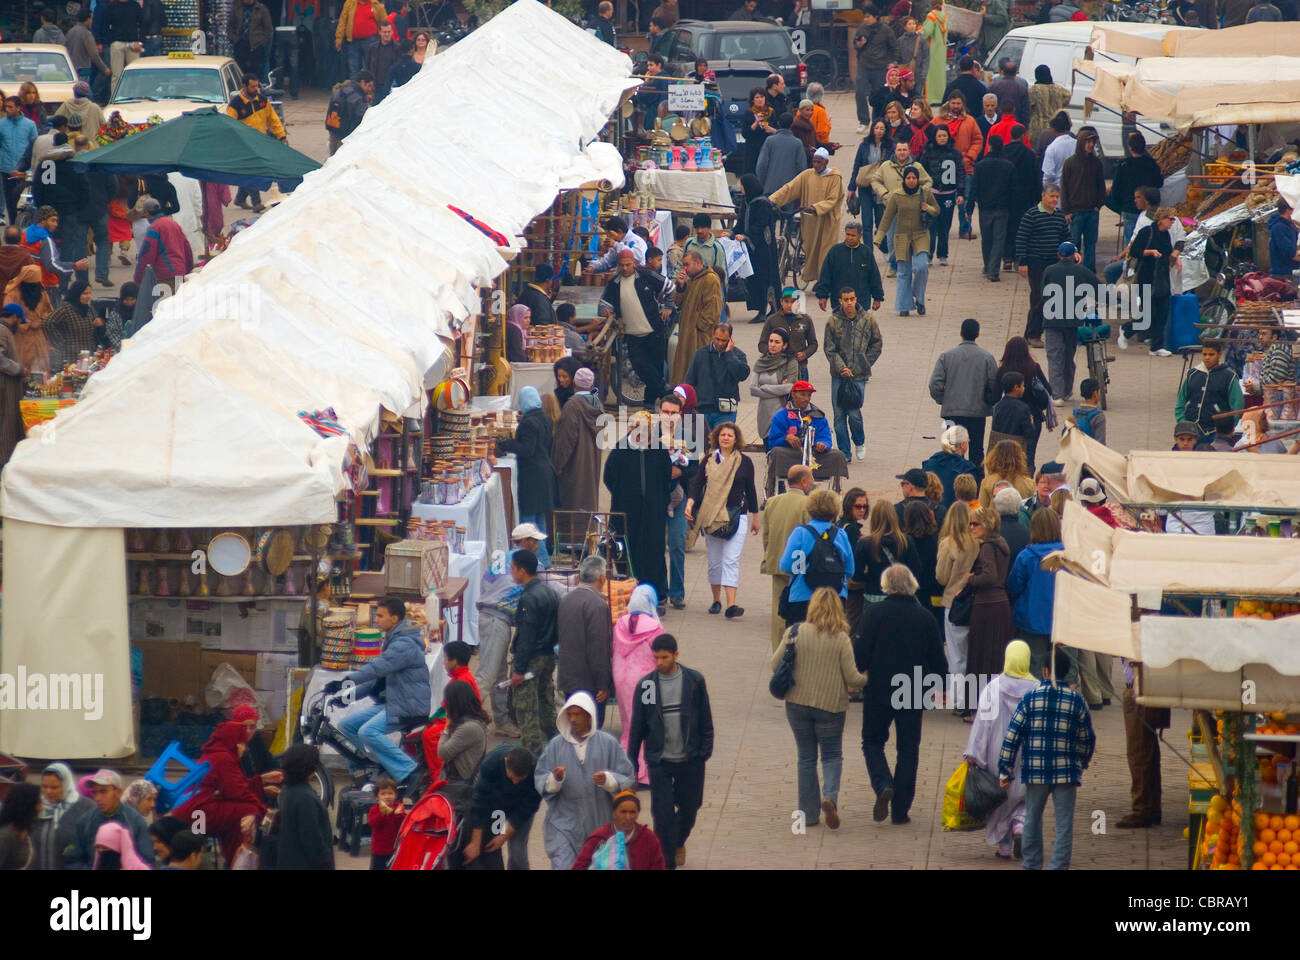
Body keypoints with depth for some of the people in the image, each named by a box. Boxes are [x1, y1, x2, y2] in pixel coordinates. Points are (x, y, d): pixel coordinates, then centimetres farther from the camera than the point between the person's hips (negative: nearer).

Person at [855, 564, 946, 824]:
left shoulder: (874, 613, -9)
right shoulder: (925, 617, 0)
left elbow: (861, 651, -11)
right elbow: (937, 657, 6)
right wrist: (936, 688, 20)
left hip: (879, 690, -2)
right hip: (914, 693, 2)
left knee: (872, 741, 13)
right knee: (908, 748, 10)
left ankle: (883, 785, -15)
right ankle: (900, 810, 8)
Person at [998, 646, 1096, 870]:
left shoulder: (1030, 698, -4)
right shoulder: (1076, 700, -1)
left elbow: (1012, 736, -4)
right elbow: (1087, 739, 9)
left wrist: (1004, 770, 3)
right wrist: (1082, 764, 27)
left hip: (1035, 771, 0)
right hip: (1066, 772, 0)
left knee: (1033, 819, 17)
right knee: (1064, 824, 3)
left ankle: (1031, 864, 24)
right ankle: (1059, 866, -4)